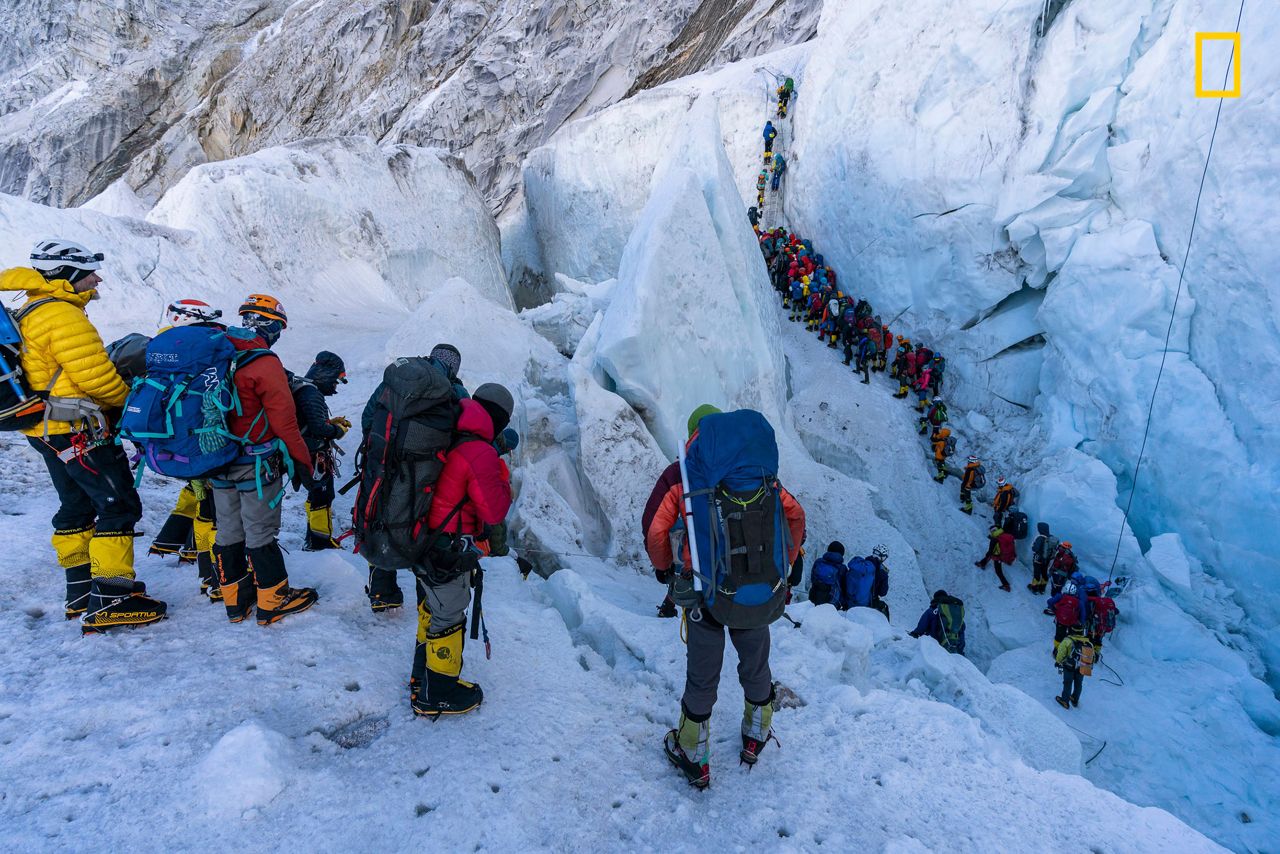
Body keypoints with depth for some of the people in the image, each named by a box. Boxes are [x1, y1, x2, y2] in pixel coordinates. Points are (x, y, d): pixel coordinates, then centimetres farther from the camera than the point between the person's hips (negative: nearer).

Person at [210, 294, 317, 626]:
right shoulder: (264, 363, -18)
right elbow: (283, 419, -17)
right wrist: (302, 459, -6)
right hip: (256, 464, -7)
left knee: (228, 530, 15)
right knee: (261, 532, 2)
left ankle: (235, 598, 28)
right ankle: (273, 601, 13)